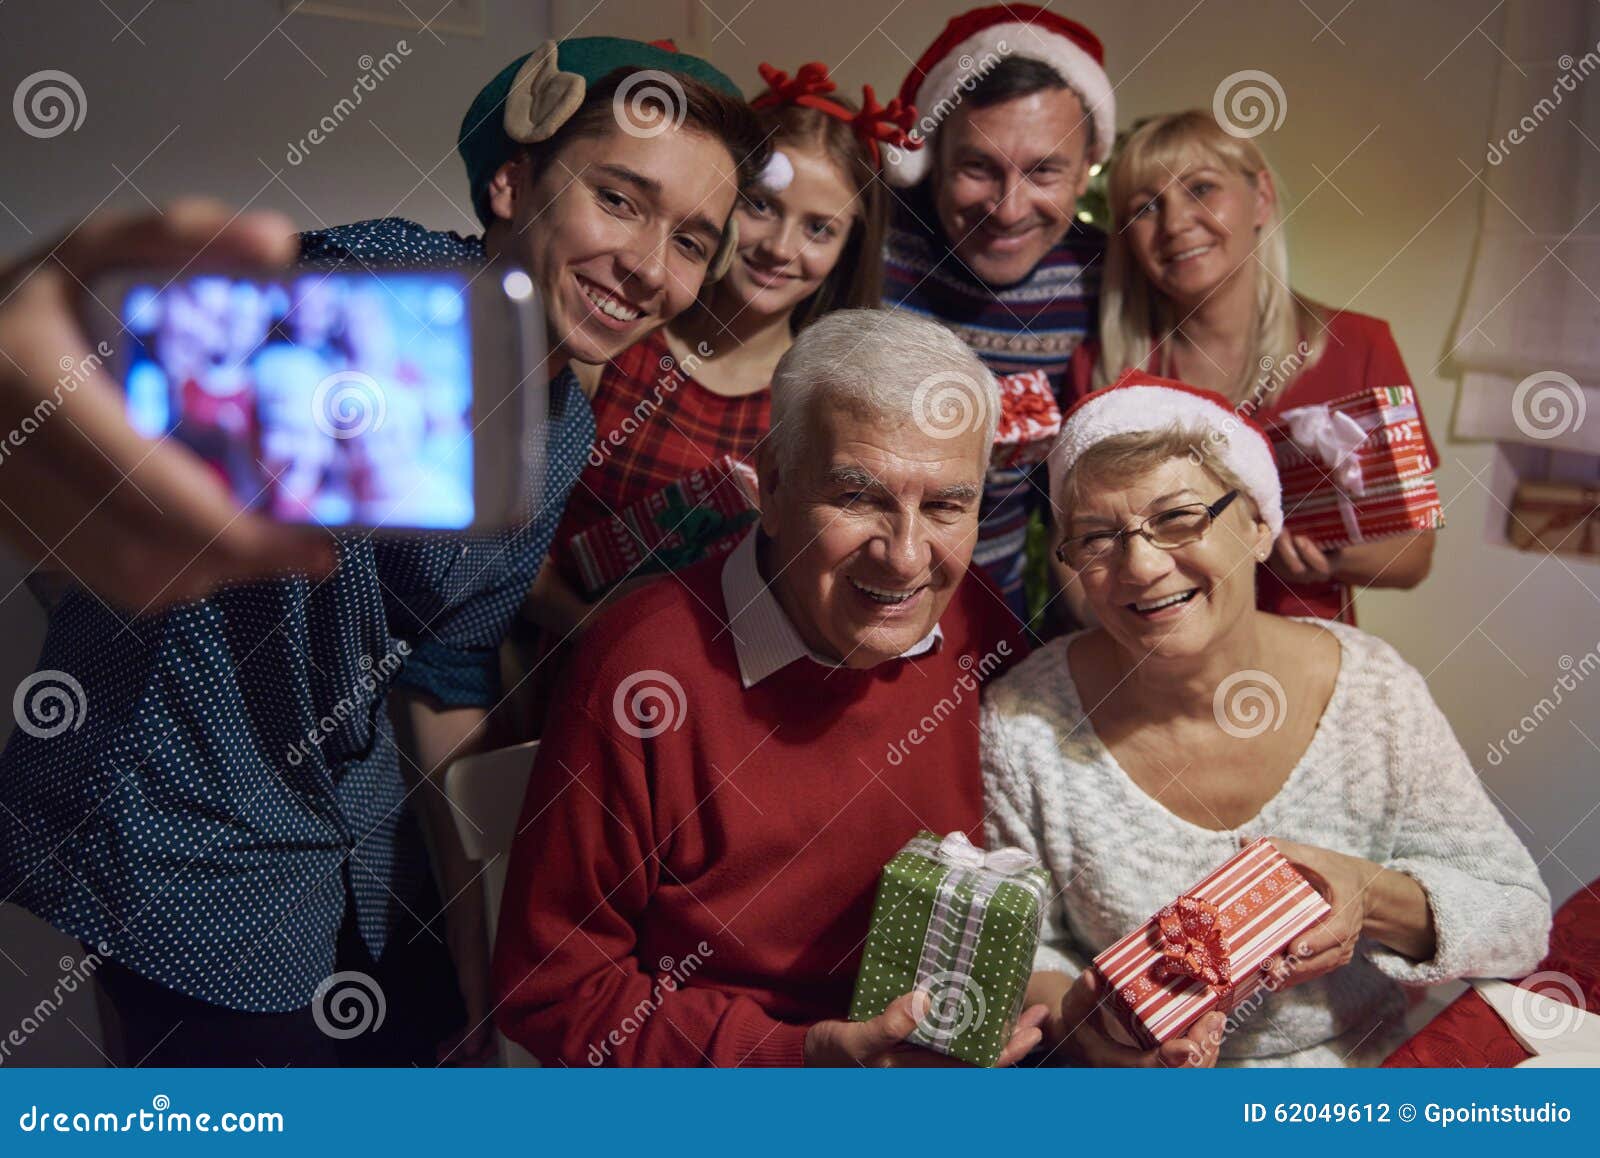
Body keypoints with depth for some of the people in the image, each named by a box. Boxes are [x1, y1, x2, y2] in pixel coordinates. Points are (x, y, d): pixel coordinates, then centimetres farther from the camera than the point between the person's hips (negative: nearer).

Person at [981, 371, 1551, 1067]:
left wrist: (1376, 899, -21)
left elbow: (1519, 919, -2)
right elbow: (1019, 950, -2)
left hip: (1365, 1065, 3)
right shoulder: (1023, 723, -13)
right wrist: (1067, 1014, -24)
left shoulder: (1374, 693, -10)